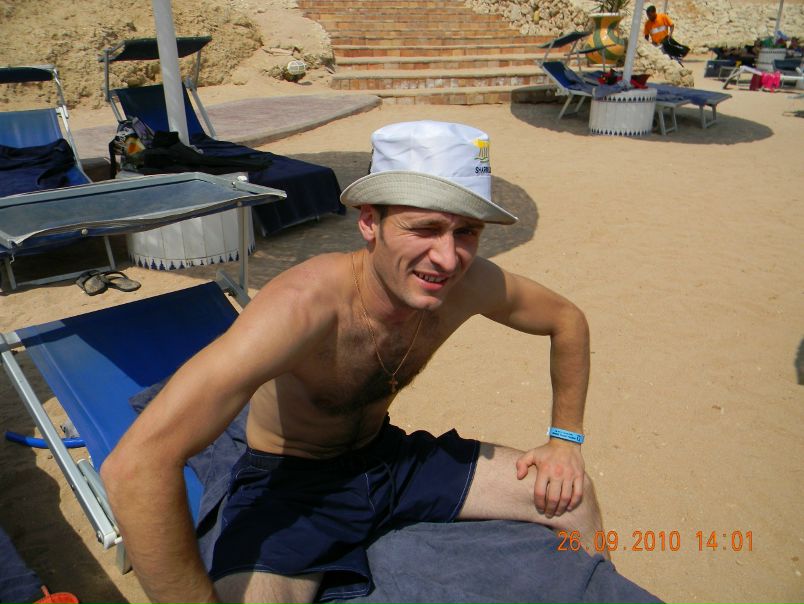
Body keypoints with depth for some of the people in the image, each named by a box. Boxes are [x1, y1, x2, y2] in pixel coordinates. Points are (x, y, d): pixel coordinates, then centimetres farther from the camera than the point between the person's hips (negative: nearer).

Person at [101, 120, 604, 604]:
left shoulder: (470, 283, -17)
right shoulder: (309, 303, -36)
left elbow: (568, 320, 4)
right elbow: (136, 466, -41)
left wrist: (565, 438, 1)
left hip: (388, 457, 5)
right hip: (289, 483, -4)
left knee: (575, 500, 2)